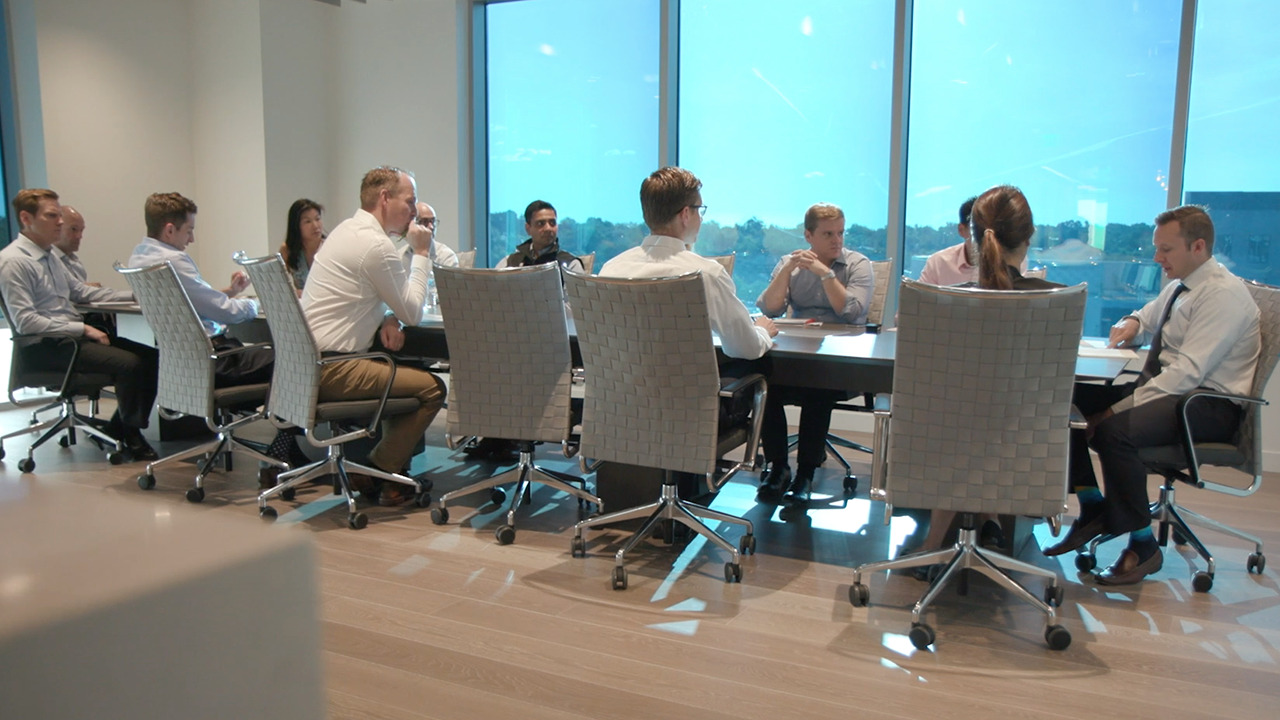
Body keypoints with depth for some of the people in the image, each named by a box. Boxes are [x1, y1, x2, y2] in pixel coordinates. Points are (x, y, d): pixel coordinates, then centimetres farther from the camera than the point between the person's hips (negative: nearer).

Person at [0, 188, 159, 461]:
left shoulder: (48, 255, 15)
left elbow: (80, 290, 19)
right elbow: (26, 322, -20)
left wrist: (133, 295, 8)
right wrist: (83, 329, -22)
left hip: (73, 335, 9)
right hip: (46, 346, -9)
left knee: (151, 357, -3)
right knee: (128, 363, -25)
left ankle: (119, 429, 7)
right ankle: (131, 435, -3)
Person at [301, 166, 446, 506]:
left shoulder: (348, 230, 16)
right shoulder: (376, 245, -17)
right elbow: (413, 312, -9)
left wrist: (387, 320, 3)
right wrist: (421, 254, -1)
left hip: (309, 360, 10)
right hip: (332, 370, -10)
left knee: (408, 372, 22)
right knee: (432, 388, -8)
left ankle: (384, 462, 24)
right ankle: (378, 473, 3)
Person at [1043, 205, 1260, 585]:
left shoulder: (1223, 293, -16)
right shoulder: (1178, 286, 12)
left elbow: (1187, 373, -26)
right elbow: (1147, 319, 32)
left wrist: (1119, 409, -27)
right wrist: (1131, 324, 5)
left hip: (1209, 404, -9)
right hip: (1161, 385, 9)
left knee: (1114, 431, -34)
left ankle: (1143, 546, -17)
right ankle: (1093, 508, 1)